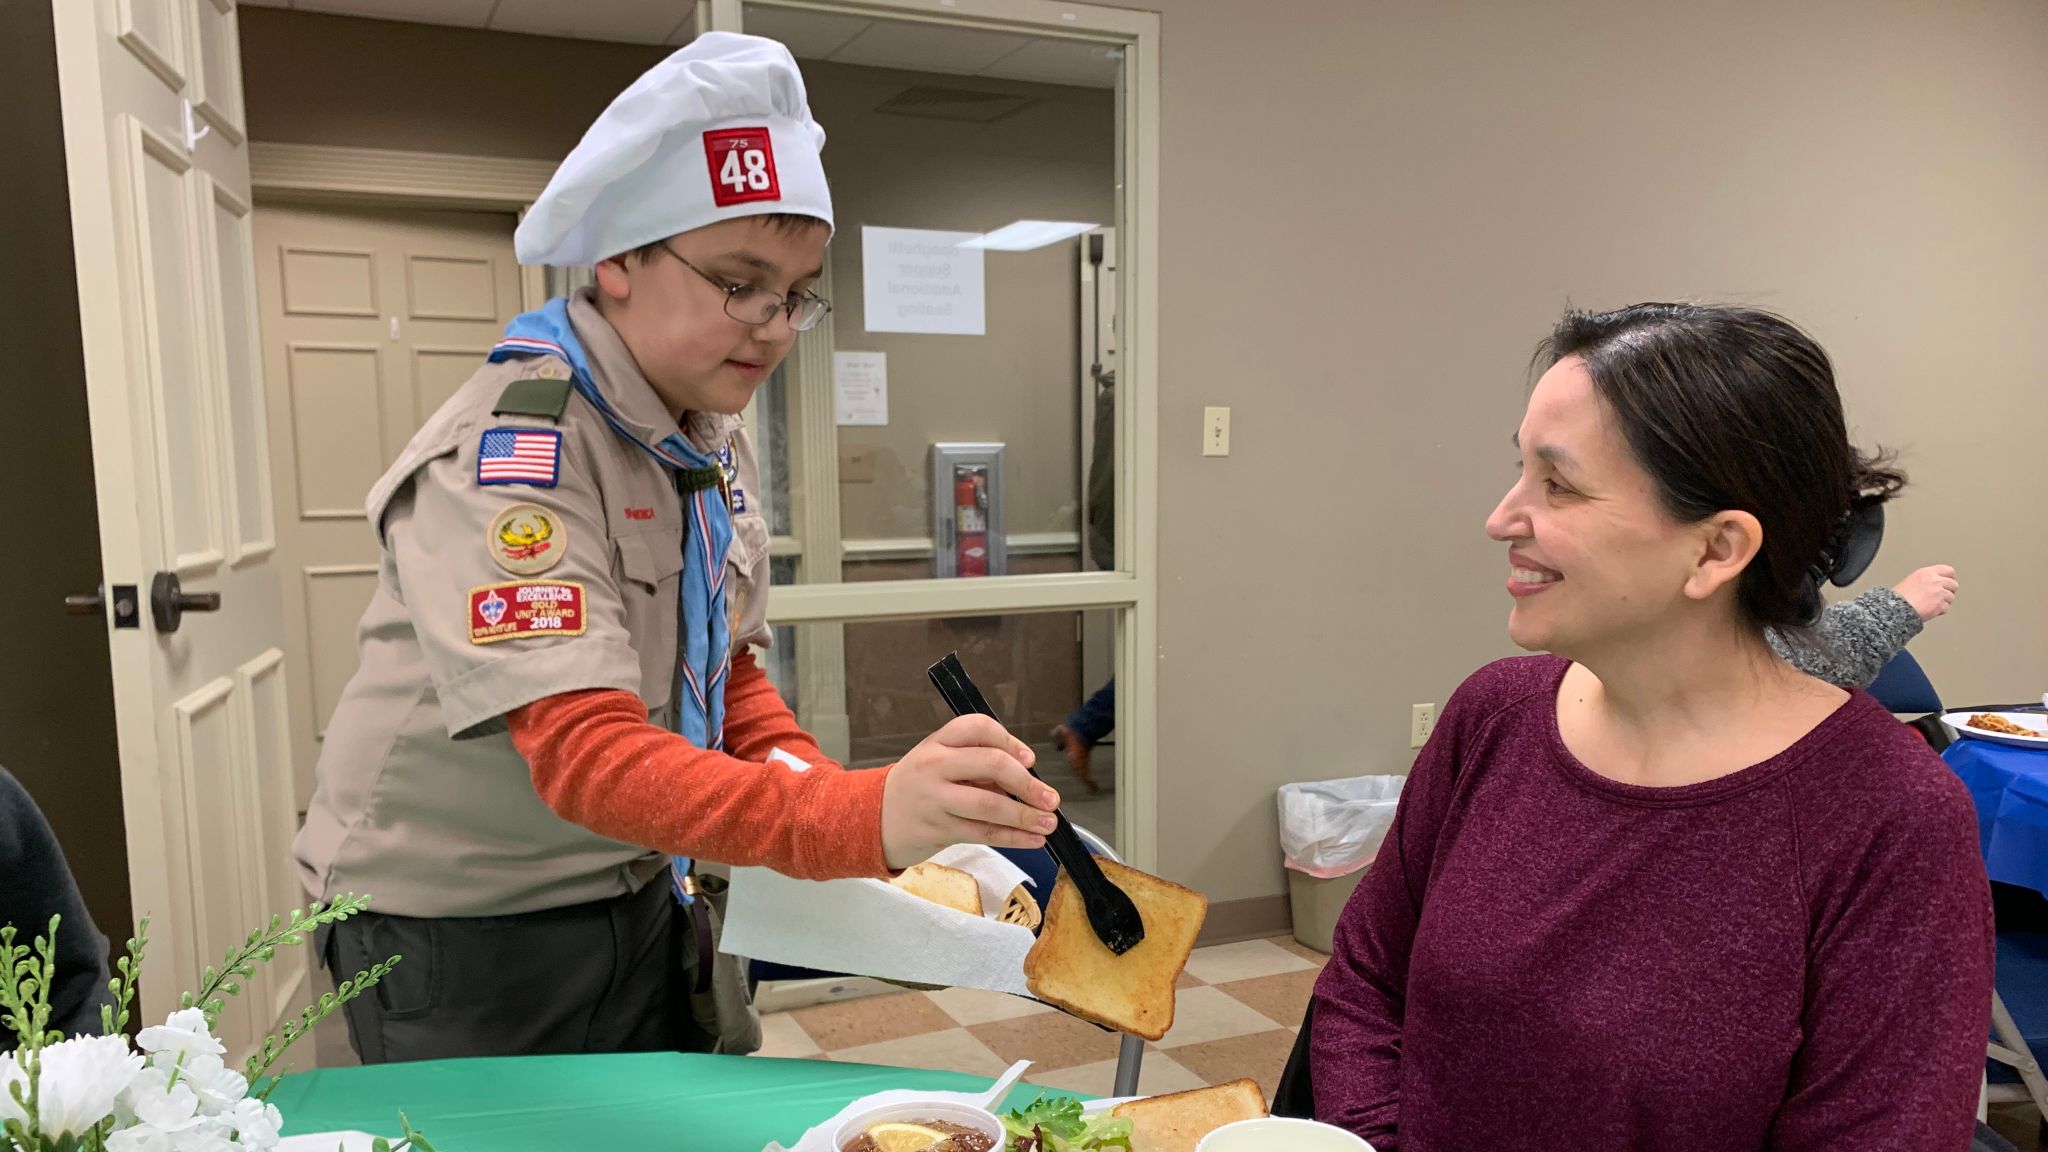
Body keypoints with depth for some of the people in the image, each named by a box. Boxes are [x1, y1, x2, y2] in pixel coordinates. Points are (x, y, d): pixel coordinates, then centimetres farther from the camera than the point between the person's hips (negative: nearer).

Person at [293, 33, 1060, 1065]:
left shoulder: (712, 436, 1)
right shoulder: (506, 451, -25)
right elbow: (584, 755, -36)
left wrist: (800, 771, -11)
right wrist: (867, 816, -49)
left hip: (637, 896, 8)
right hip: (460, 936, -7)